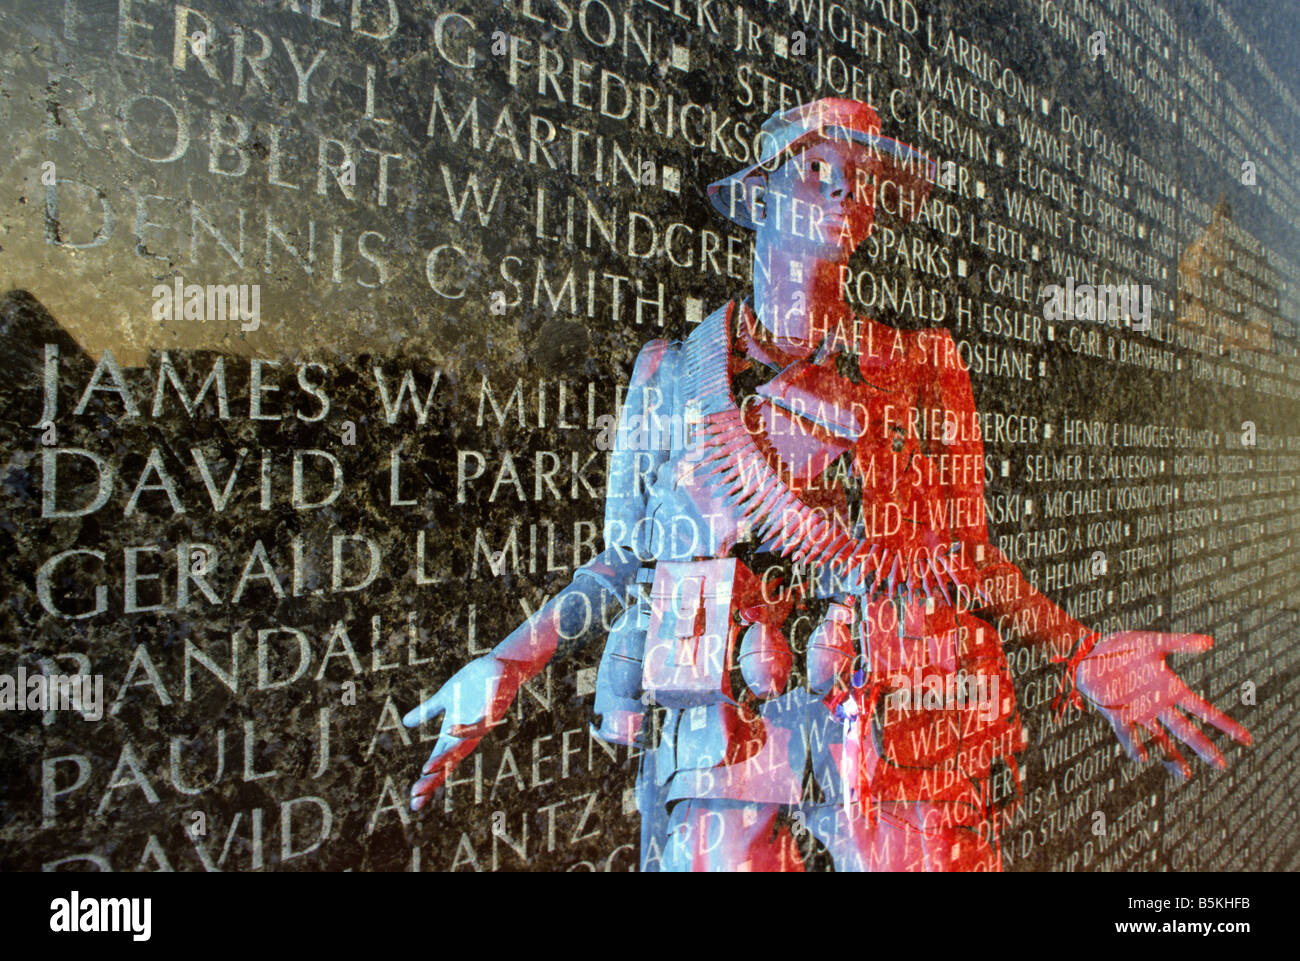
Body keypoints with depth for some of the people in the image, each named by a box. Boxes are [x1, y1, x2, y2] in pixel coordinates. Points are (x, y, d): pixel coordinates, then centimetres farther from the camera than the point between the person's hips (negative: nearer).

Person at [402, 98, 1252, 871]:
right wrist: (508, 664, -2)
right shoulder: (671, 376, 7)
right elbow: (628, 559, 9)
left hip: (909, 739, 1)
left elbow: (965, 555, 10)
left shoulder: (925, 371, 8)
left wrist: (1080, 651, -3)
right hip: (722, 739, 0)